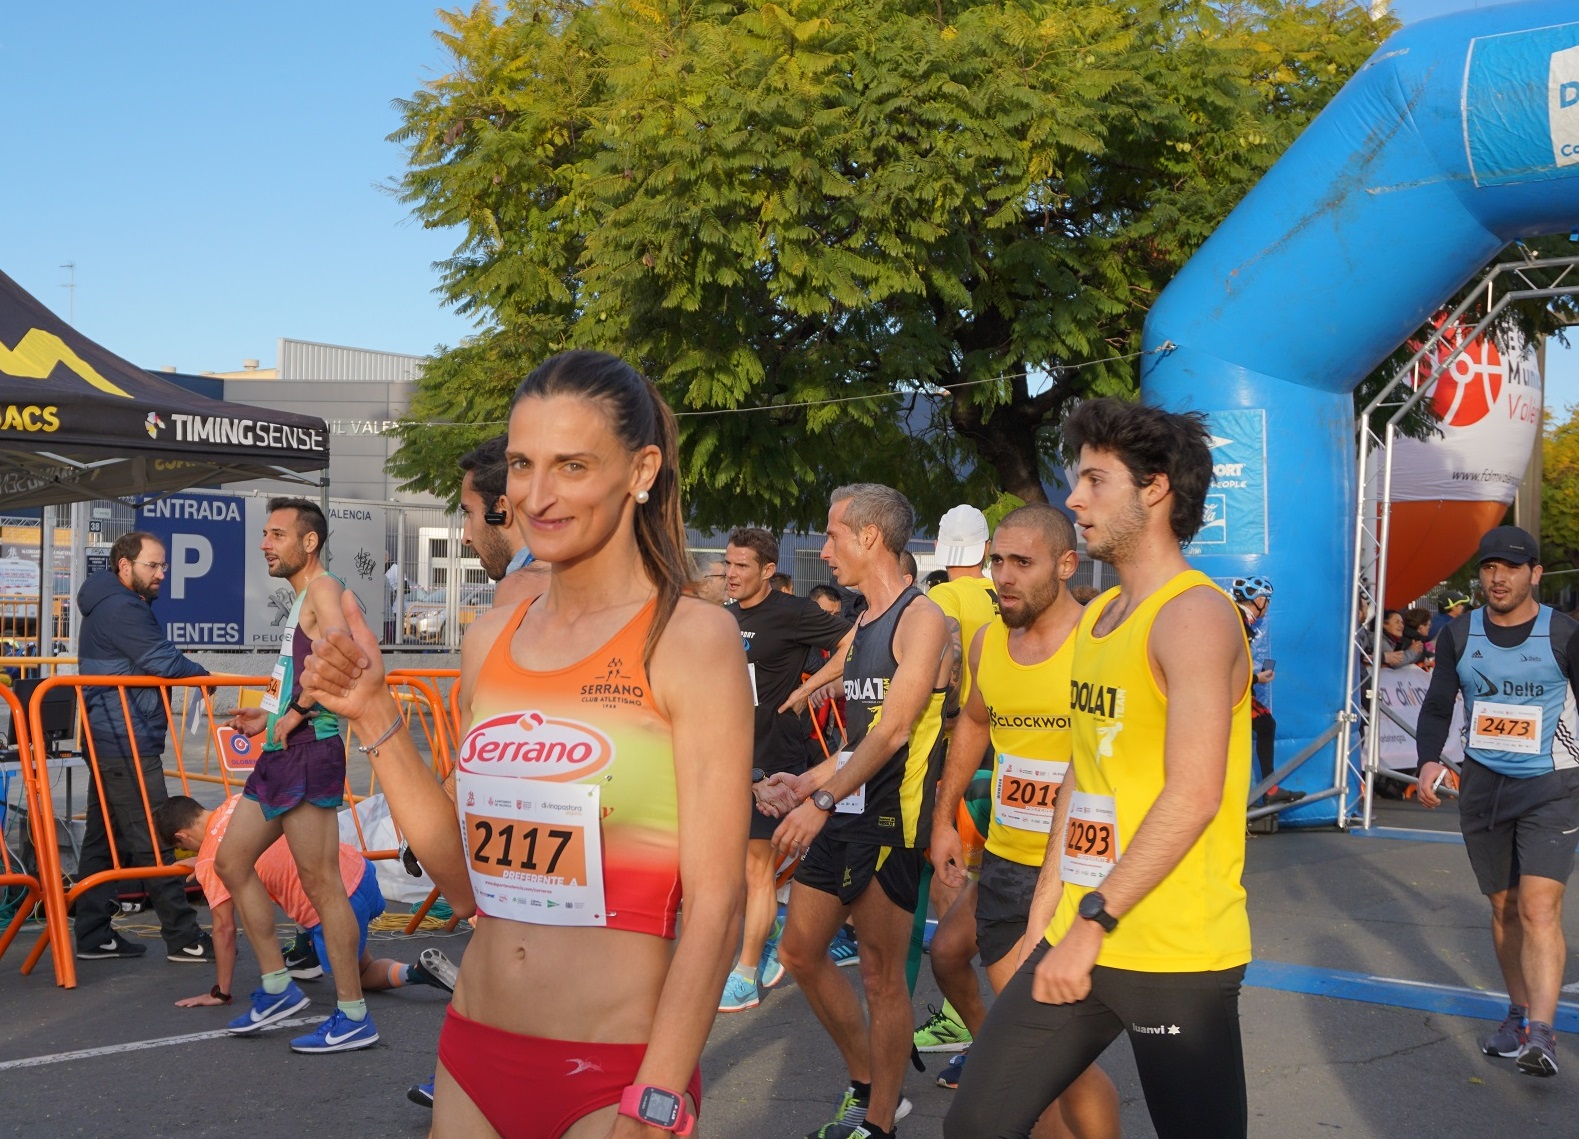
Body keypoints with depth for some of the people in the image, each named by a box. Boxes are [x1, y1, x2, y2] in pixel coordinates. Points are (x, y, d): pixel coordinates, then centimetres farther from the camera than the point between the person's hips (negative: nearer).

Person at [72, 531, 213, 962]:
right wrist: (201, 674, -3)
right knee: (153, 841, -7)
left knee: (104, 838, 12)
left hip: (108, 742, 11)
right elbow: (163, 661, -20)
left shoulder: (109, 606, 20)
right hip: (127, 743, -11)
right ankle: (183, 937, -4)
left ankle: (93, 935, 16)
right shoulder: (121, 608, -15)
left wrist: (186, 670, 3)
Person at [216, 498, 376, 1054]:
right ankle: (277, 987, 22)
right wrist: (269, 715, 23)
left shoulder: (323, 589, -10)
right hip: (280, 755, 11)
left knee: (320, 883, -7)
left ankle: (354, 1018, -1)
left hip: (309, 753, -11)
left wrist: (297, 713, -21)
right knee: (230, 862, 14)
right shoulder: (302, 598, 20)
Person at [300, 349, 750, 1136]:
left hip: (613, 1076, -5)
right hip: (472, 1058, 5)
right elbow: (466, 881, 10)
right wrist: (374, 718, 4)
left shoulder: (690, 640, -10)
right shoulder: (490, 641, 6)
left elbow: (715, 909, -12)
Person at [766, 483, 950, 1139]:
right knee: (800, 951, 12)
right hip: (842, 814, 9)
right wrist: (811, 781, 22)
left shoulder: (921, 619, -12)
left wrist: (823, 800, -23)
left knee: (881, 975, 0)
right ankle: (867, 1085, 27)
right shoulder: (862, 628, 15)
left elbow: (894, 732, -19)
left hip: (890, 819, -9)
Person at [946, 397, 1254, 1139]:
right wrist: (1049, 904, 13)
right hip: (1079, 934, 8)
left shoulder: (1193, 615, -13)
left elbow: (1193, 795, -22)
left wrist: (1095, 921, -20)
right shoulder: (1096, 617, 14)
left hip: (1177, 953, -8)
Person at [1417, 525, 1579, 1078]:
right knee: (1503, 907, 12)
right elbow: (1438, 705, 7)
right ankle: (1519, 1014, 27)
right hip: (1483, 784, 4)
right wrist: (1429, 760, -10)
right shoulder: (1459, 635, 3)